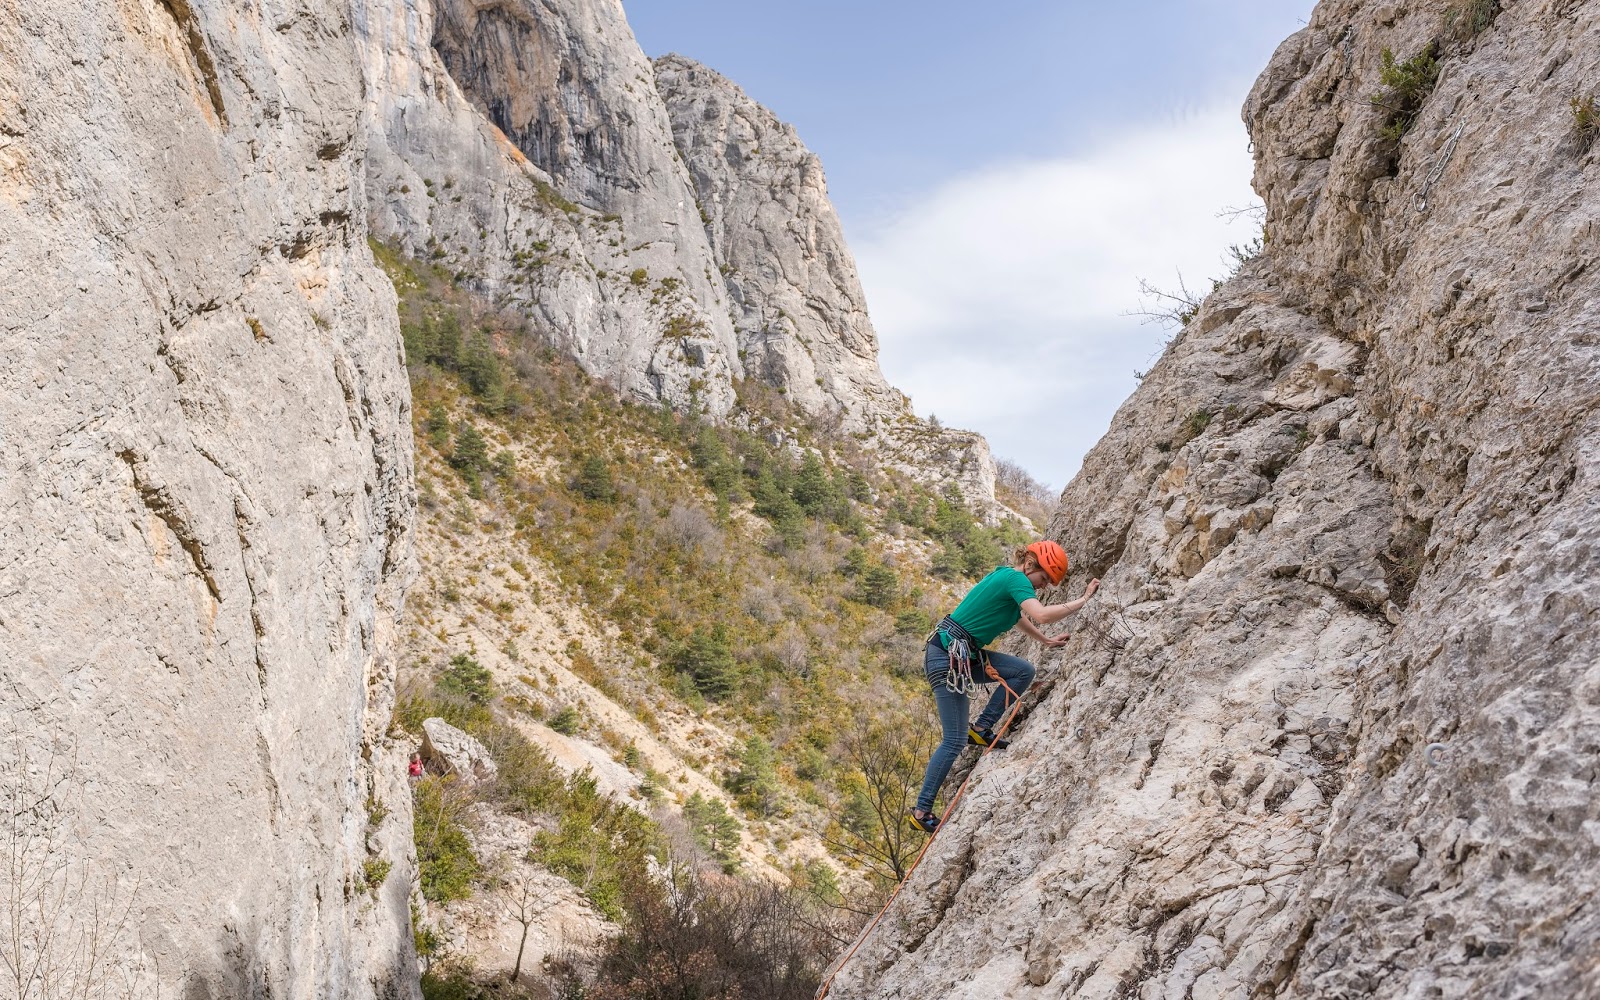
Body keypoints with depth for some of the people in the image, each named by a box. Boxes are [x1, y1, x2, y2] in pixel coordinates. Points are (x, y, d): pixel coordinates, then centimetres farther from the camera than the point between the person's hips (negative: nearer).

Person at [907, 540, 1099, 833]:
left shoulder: (1006, 575, 14)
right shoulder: (1016, 579, -14)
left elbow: (1019, 616, 33)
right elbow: (1041, 615, -31)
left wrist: (1046, 641, 36)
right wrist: (1082, 601, -21)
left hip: (964, 655, 9)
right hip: (947, 657, -9)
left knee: (1023, 671, 3)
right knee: (955, 740, -6)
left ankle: (981, 729, 8)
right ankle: (922, 811, 1)